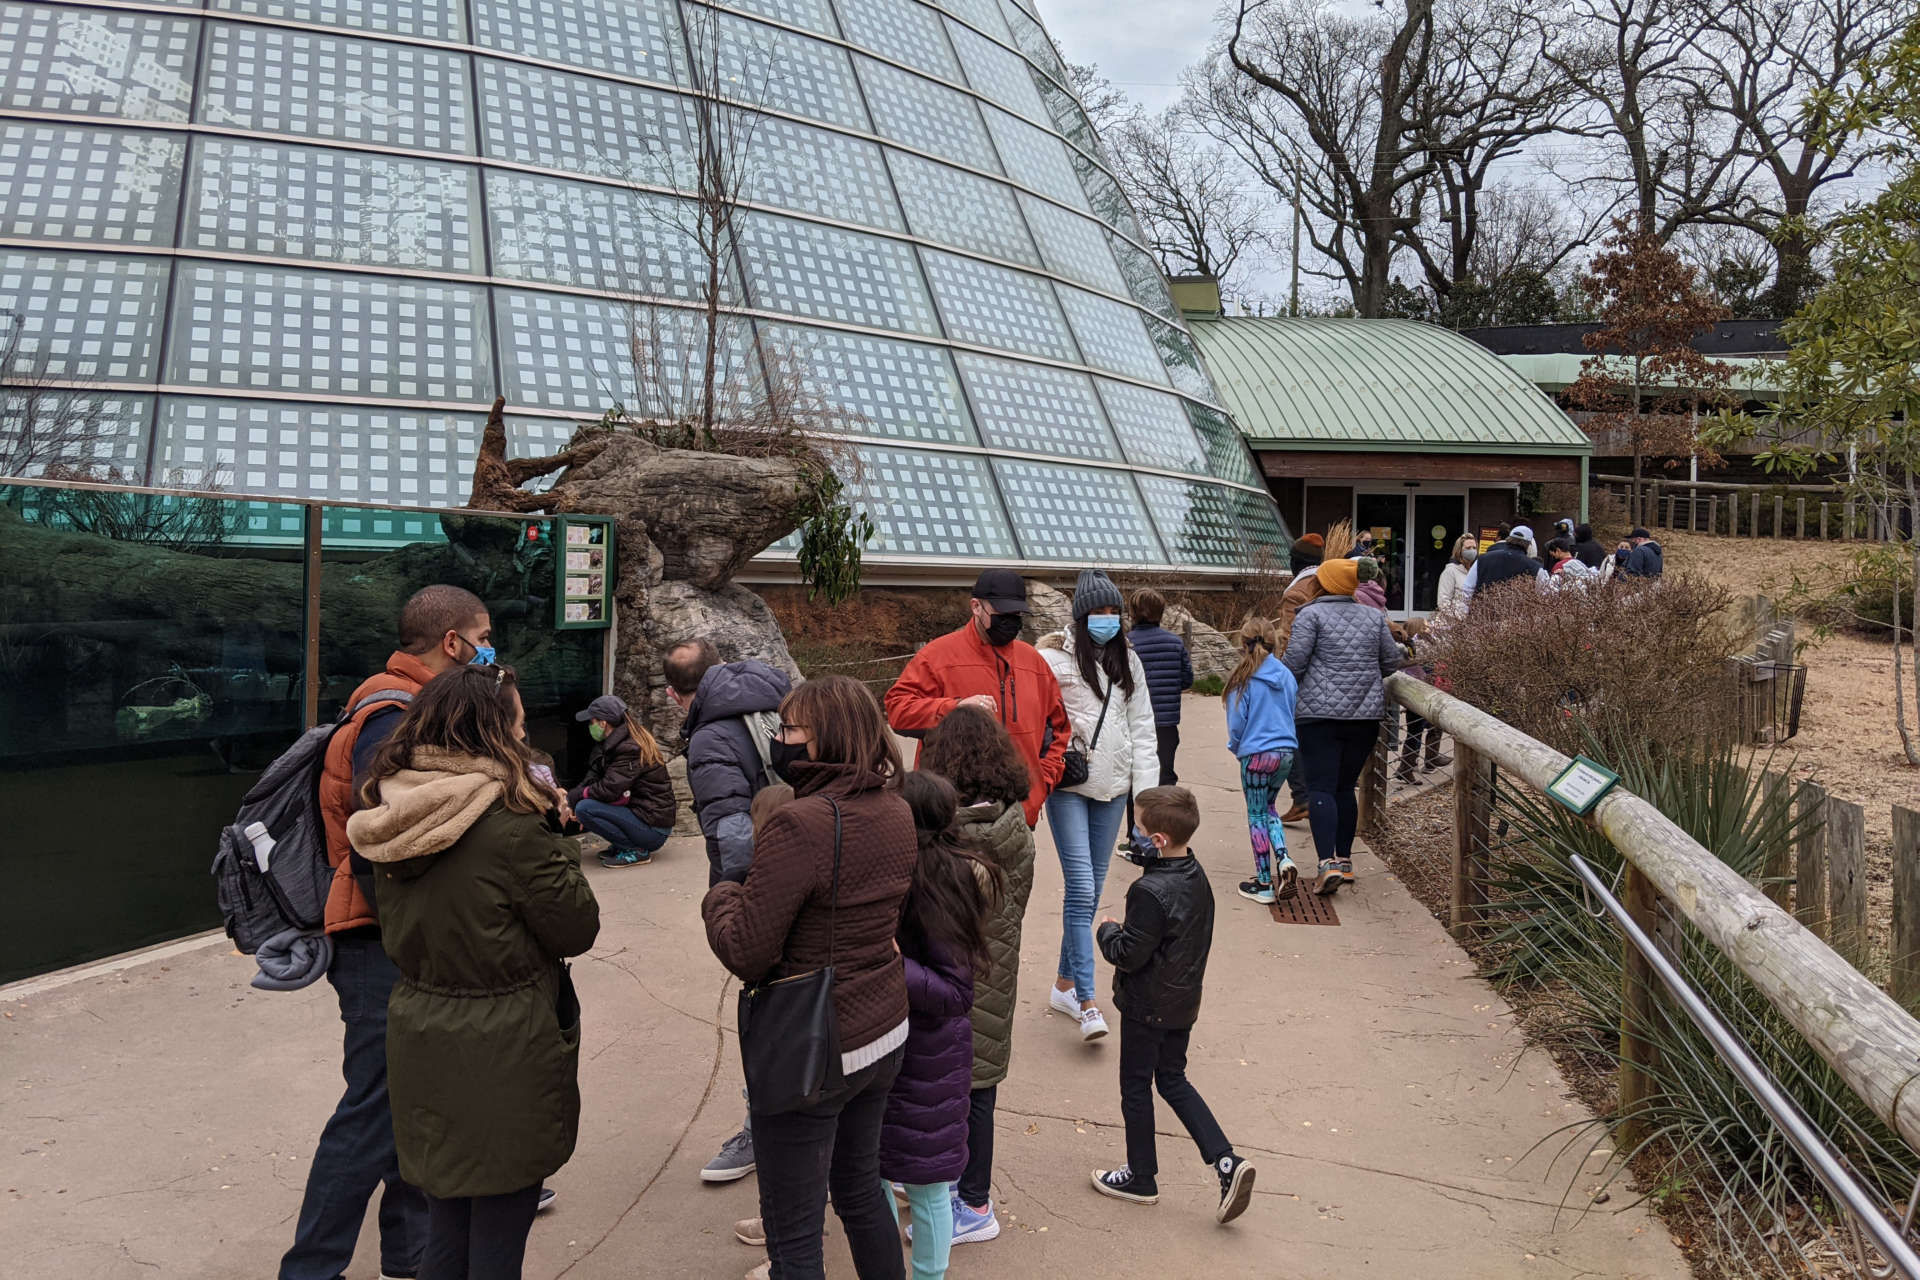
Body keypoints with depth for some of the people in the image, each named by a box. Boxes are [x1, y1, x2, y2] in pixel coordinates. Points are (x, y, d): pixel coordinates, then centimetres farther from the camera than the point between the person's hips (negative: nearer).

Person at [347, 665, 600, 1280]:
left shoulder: (392, 821, 0)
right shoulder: (512, 829, -22)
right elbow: (577, 929, -14)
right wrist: (558, 841, -2)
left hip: (420, 1044, 7)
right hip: (503, 1058, -7)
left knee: (445, 1225, 22)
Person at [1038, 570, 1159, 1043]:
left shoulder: (1128, 661, 10)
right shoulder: (1053, 658, -6)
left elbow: (1142, 728, 10)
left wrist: (1146, 790, 4)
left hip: (1112, 788, 5)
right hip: (1068, 787, -5)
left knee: (1091, 890, 11)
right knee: (1081, 889, -11)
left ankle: (1064, 985, 25)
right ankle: (1087, 1004, -9)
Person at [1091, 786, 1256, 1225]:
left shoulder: (1150, 892, -28)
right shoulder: (1197, 877, 0)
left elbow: (1128, 955, -24)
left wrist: (1108, 929, -7)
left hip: (1147, 1008, -8)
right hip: (1184, 1001, 8)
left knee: (1136, 1087, 10)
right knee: (1173, 1079, 20)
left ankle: (1141, 1177, 25)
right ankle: (1226, 1161, 11)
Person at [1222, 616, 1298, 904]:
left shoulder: (1243, 679, -12)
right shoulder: (1286, 675, 2)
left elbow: (1236, 722, -8)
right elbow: (1294, 714, 12)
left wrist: (1235, 747, 11)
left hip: (1256, 754, -5)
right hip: (1286, 752, 5)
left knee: (1257, 816, 6)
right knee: (1269, 808, 22)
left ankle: (1264, 884, 10)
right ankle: (1284, 859, 2)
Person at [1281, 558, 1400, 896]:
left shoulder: (1311, 614, -3)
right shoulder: (1374, 617, 11)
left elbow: (1294, 662, -10)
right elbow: (1391, 663, 13)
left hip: (1320, 713, -4)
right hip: (1366, 715, 5)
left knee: (1321, 788, -5)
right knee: (1346, 786, 15)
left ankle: (1328, 864, -19)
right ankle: (1345, 861, 19)